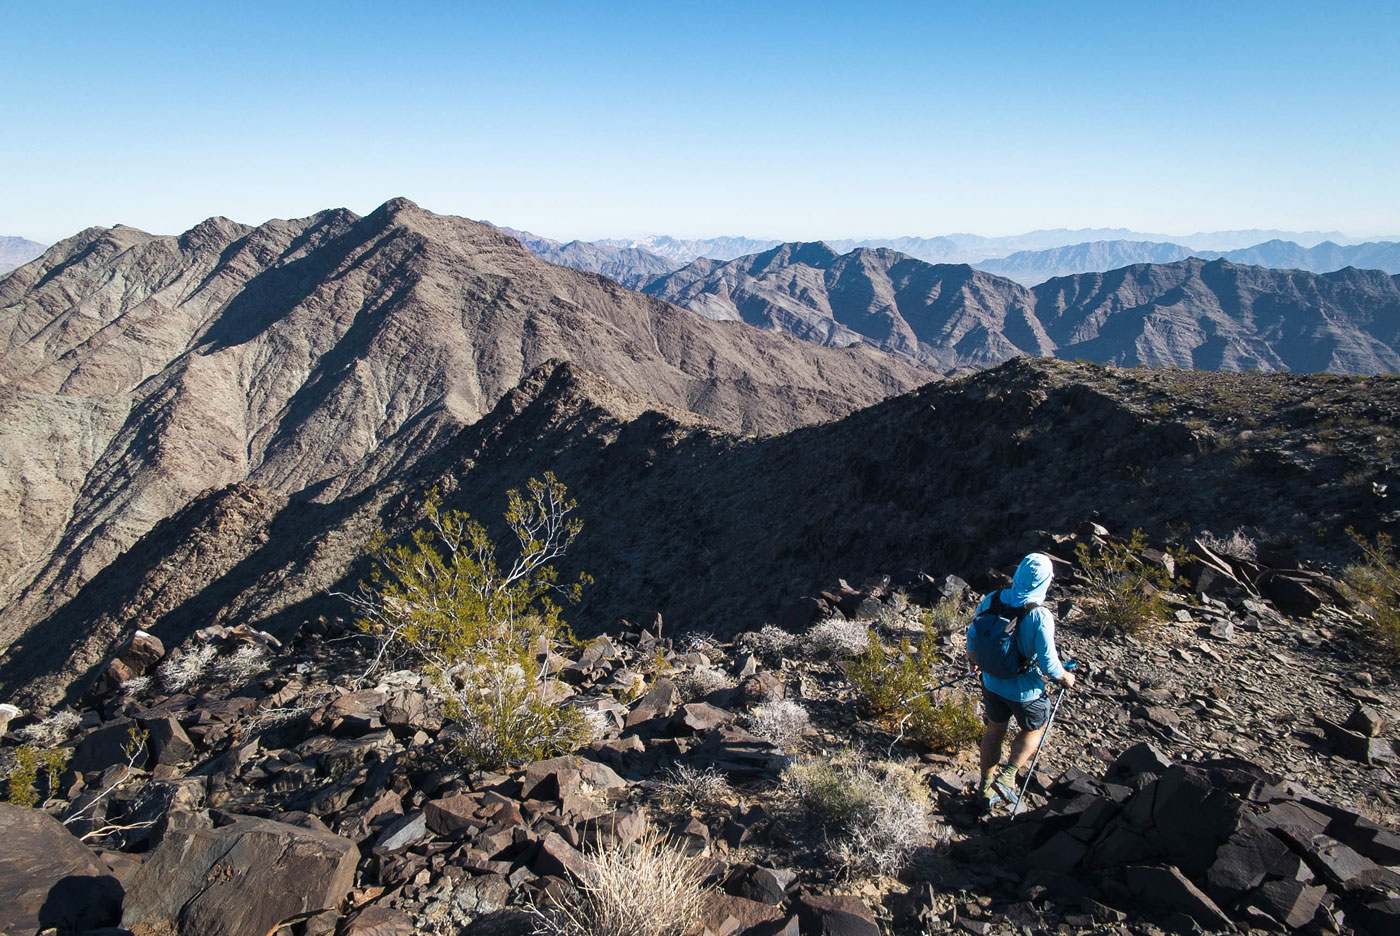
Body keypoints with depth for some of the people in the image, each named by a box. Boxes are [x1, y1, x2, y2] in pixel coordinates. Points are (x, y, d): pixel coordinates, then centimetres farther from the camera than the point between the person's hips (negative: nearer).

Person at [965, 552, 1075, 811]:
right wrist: (1065, 677, 1)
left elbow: (973, 634, 1)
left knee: (995, 729, 25)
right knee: (1034, 728, 26)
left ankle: (985, 788, 36)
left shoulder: (992, 600, -14)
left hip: (991, 681, 4)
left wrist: (973, 658, 21)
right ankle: (1007, 775, 16)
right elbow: (1047, 663, -21)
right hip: (1024, 690, -4)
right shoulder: (1041, 617, -29)